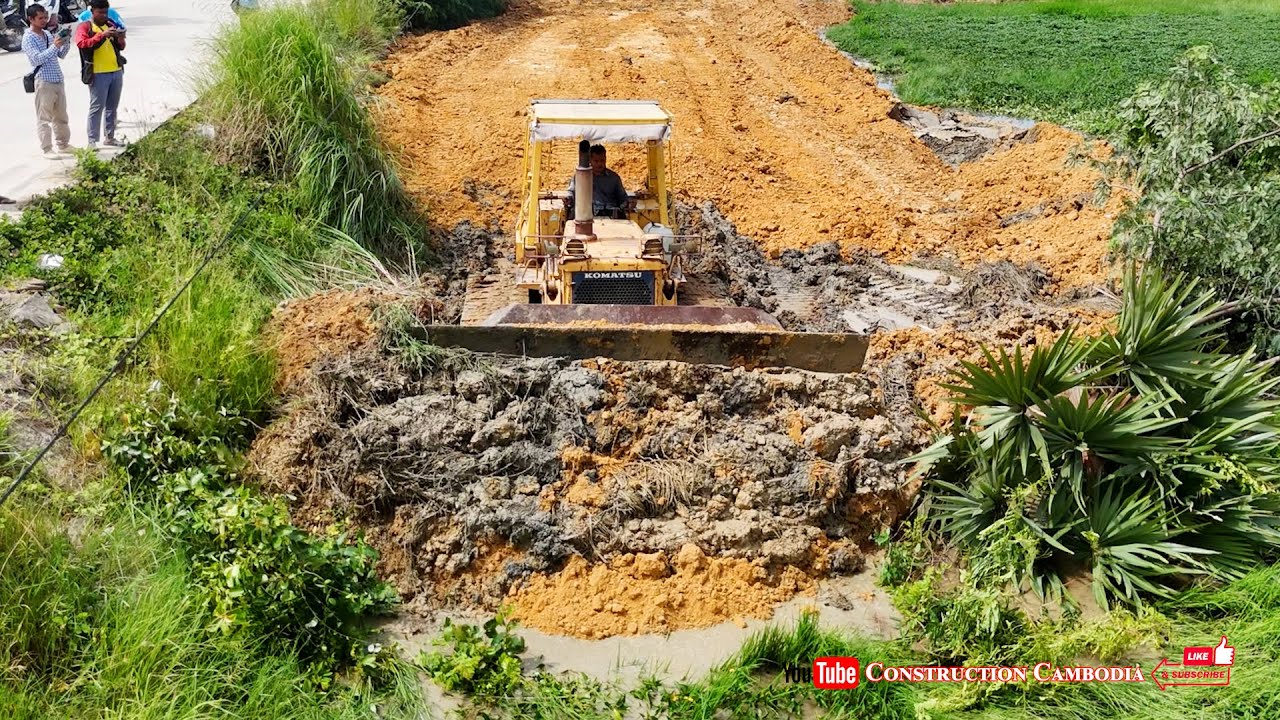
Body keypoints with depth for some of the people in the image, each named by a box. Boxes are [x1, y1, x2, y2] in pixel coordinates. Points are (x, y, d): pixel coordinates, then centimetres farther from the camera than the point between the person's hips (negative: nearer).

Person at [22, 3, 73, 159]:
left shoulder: (48, 34, 13)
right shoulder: (28, 38, -7)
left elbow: (61, 55, 16)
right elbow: (37, 58, -18)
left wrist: (65, 43, -3)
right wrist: (54, 46, -24)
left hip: (58, 80, 7)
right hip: (43, 82, -7)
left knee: (61, 115, 15)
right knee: (44, 118, -2)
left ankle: (63, 145, 25)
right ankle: (47, 149, 0)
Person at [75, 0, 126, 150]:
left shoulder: (110, 24, 15)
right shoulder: (84, 27, -3)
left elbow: (120, 47, 18)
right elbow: (82, 43, -20)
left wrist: (120, 39, -6)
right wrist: (102, 35, -28)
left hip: (116, 71, 6)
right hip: (98, 74, -6)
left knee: (112, 107, 12)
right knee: (97, 107, -6)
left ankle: (110, 137, 21)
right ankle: (92, 141, -5)